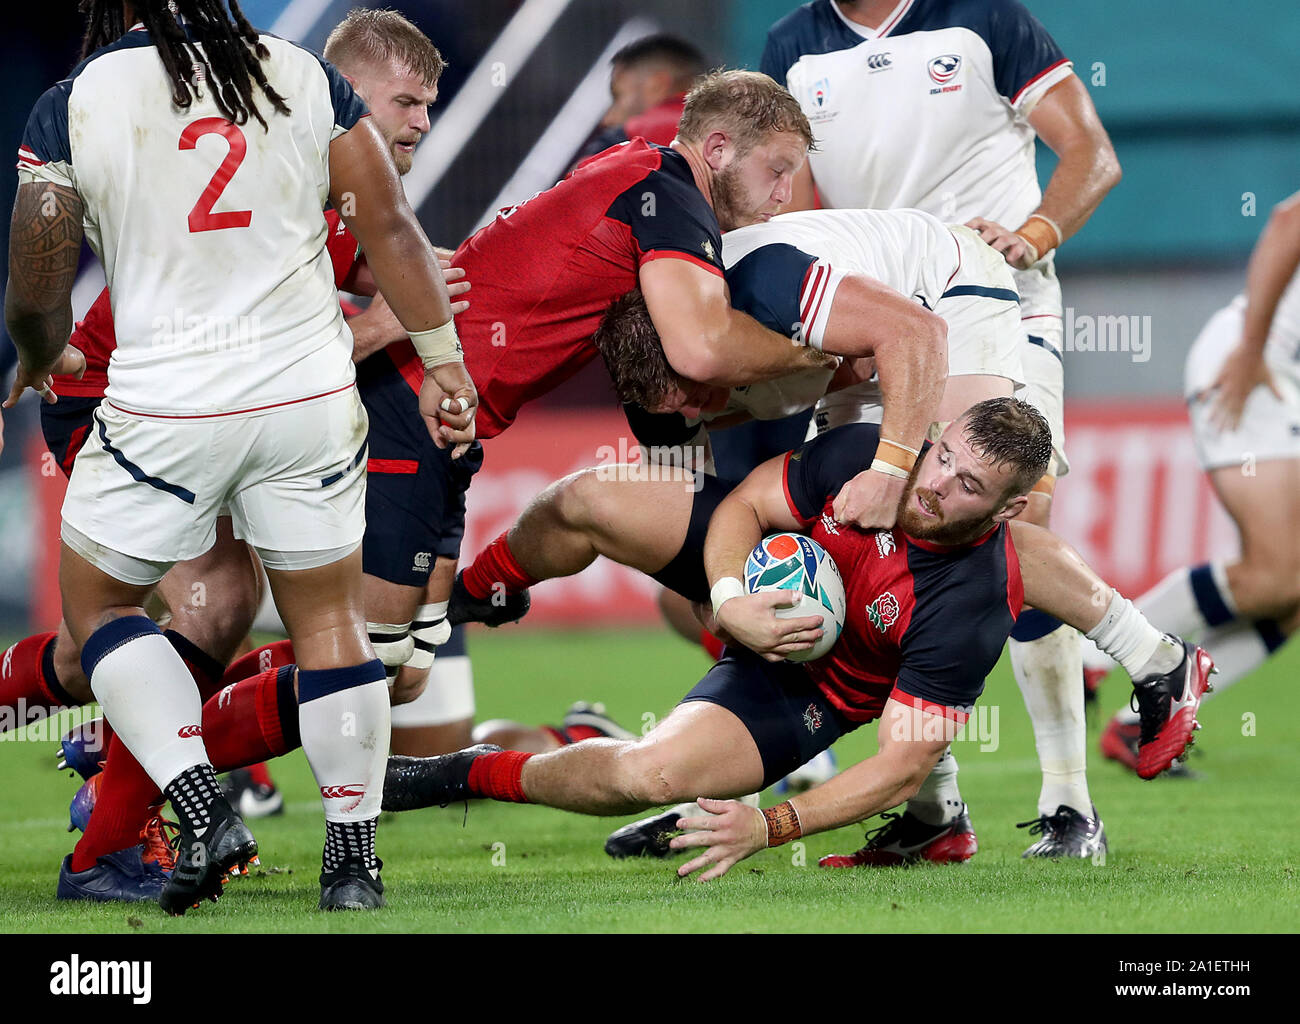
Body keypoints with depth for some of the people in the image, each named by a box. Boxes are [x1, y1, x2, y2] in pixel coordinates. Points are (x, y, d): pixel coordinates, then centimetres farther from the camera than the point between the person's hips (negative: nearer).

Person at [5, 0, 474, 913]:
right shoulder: (304, 75, 2)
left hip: (166, 403, -2)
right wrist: (442, 357, 8)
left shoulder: (73, 106, -5)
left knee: (98, 600, 16)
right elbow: (390, 226, 1)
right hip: (309, 390, 2)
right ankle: (354, 855, 13)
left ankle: (202, 812, 0)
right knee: (328, 615, 14)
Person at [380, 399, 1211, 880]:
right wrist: (732, 604, -32)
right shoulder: (867, 455, -26)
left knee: (649, 774, -29)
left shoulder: (970, 610, -35)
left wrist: (773, 827, -37)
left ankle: (473, 776, -3)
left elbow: (904, 767, -30)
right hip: (764, 586, 4)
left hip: (812, 698, -4)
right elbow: (746, 503, -12)